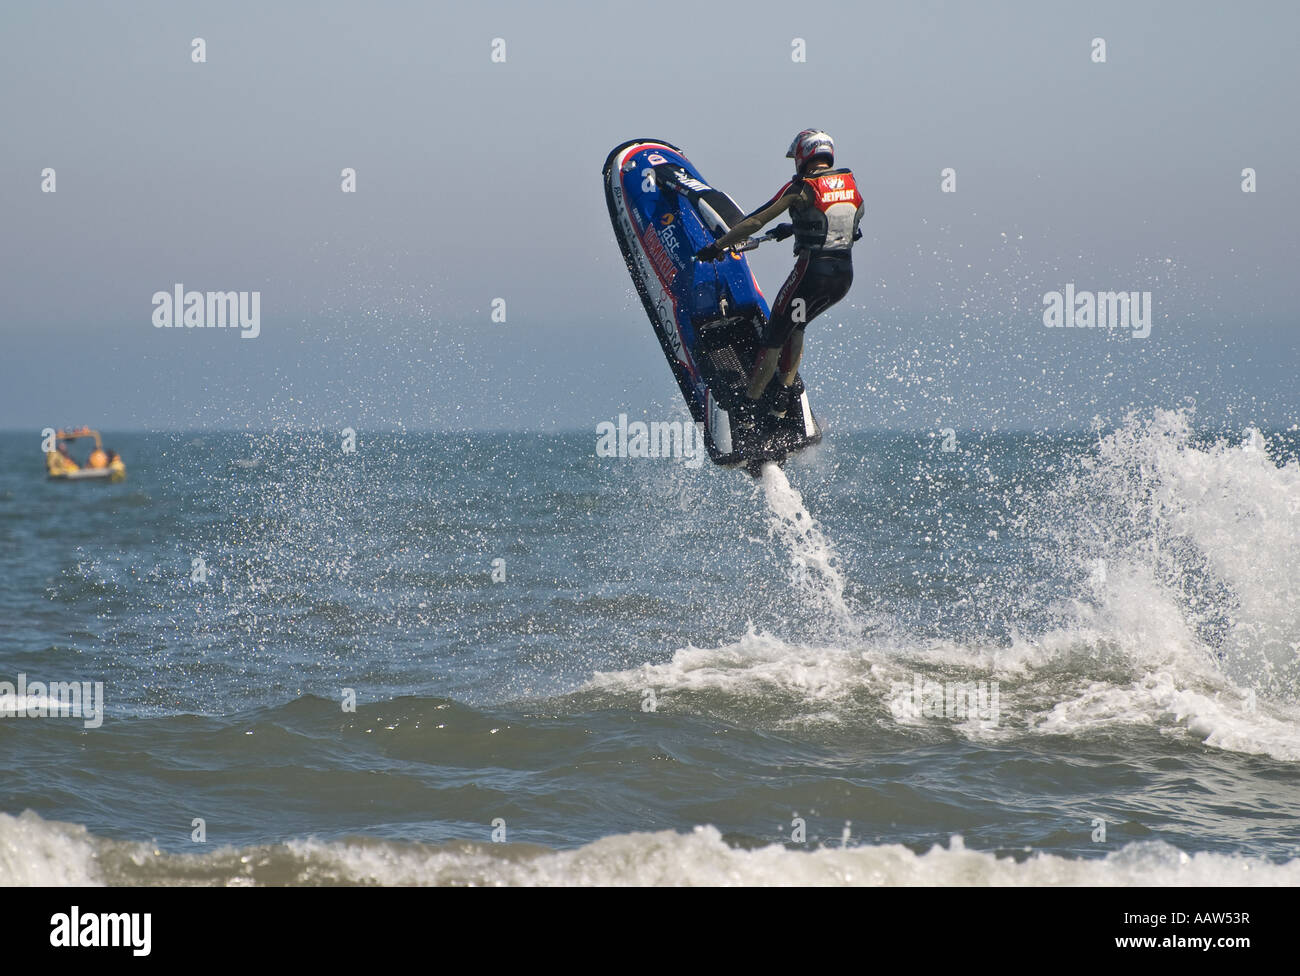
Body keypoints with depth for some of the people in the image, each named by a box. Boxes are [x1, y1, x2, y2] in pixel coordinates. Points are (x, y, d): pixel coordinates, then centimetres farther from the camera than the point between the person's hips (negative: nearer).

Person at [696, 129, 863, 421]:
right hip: (845, 274, 6)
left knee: (775, 335, 1)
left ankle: (748, 407, -2)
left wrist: (717, 246, -4)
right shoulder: (849, 183, 10)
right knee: (796, 326, 25)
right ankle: (786, 390, 14)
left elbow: (756, 221, -9)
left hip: (813, 270, -6)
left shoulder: (802, 189, -8)